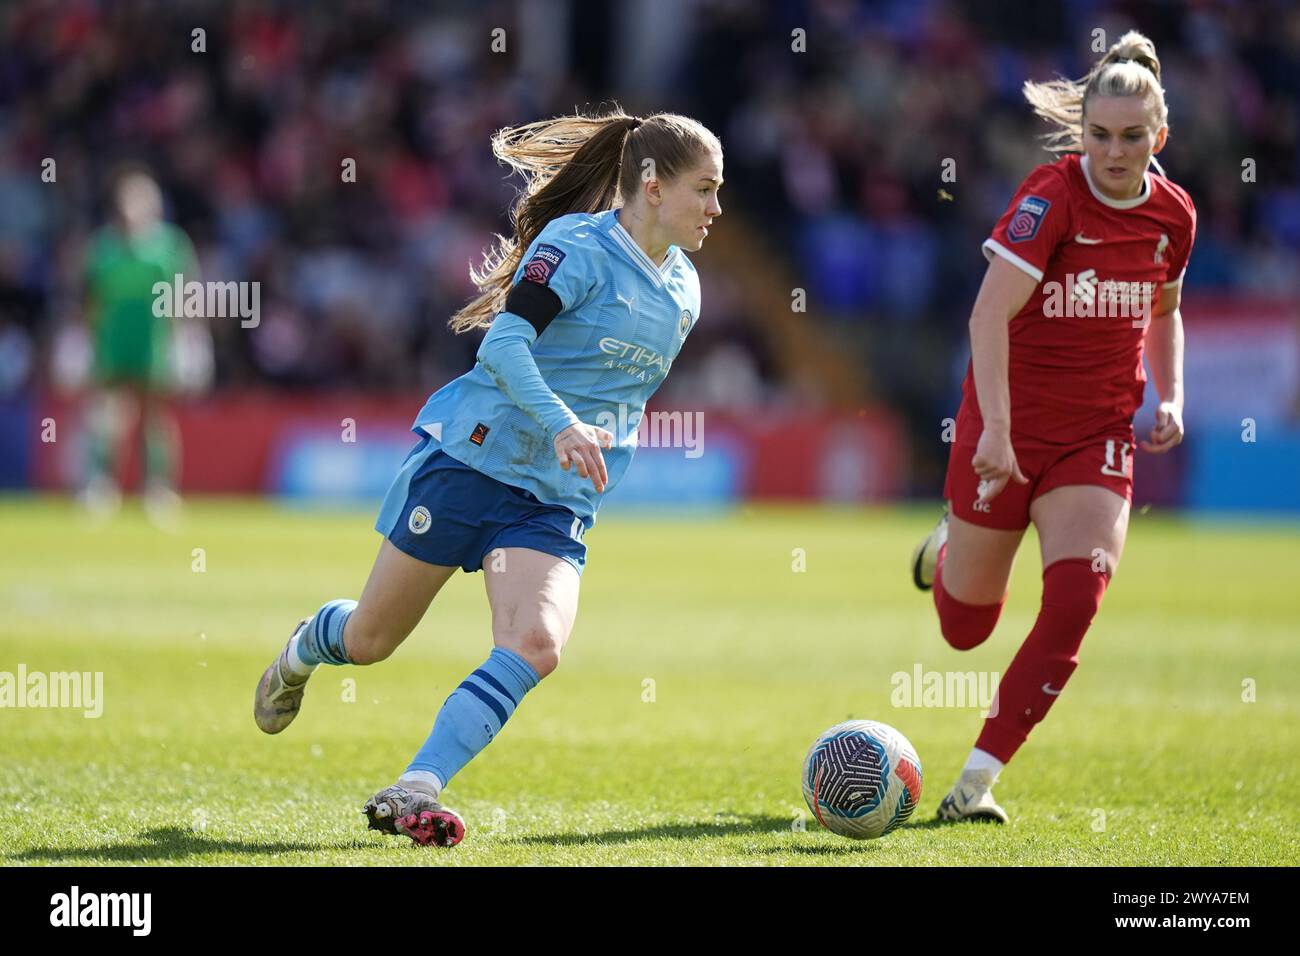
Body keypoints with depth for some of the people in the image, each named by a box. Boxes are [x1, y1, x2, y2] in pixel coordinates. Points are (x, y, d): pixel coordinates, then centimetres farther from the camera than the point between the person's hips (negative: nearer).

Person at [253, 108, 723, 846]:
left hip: (556, 503, 5)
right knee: (371, 640, 7)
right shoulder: (577, 246, -13)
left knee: (536, 647, -22)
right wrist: (561, 425, -37)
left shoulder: (684, 291, 11)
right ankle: (301, 654, 44)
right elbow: (503, 342, -26)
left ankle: (414, 793, -21)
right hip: (471, 460, -5)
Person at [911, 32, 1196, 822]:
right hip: (1010, 426, -3)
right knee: (966, 628, 10)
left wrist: (1170, 399, 5)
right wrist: (995, 429, -34)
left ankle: (978, 779, -9)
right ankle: (948, 549, 49)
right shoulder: (1052, 196, -18)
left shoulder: (1174, 214, 0)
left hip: (1098, 436, 3)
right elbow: (991, 313, -26)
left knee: (1076, 602, -17)